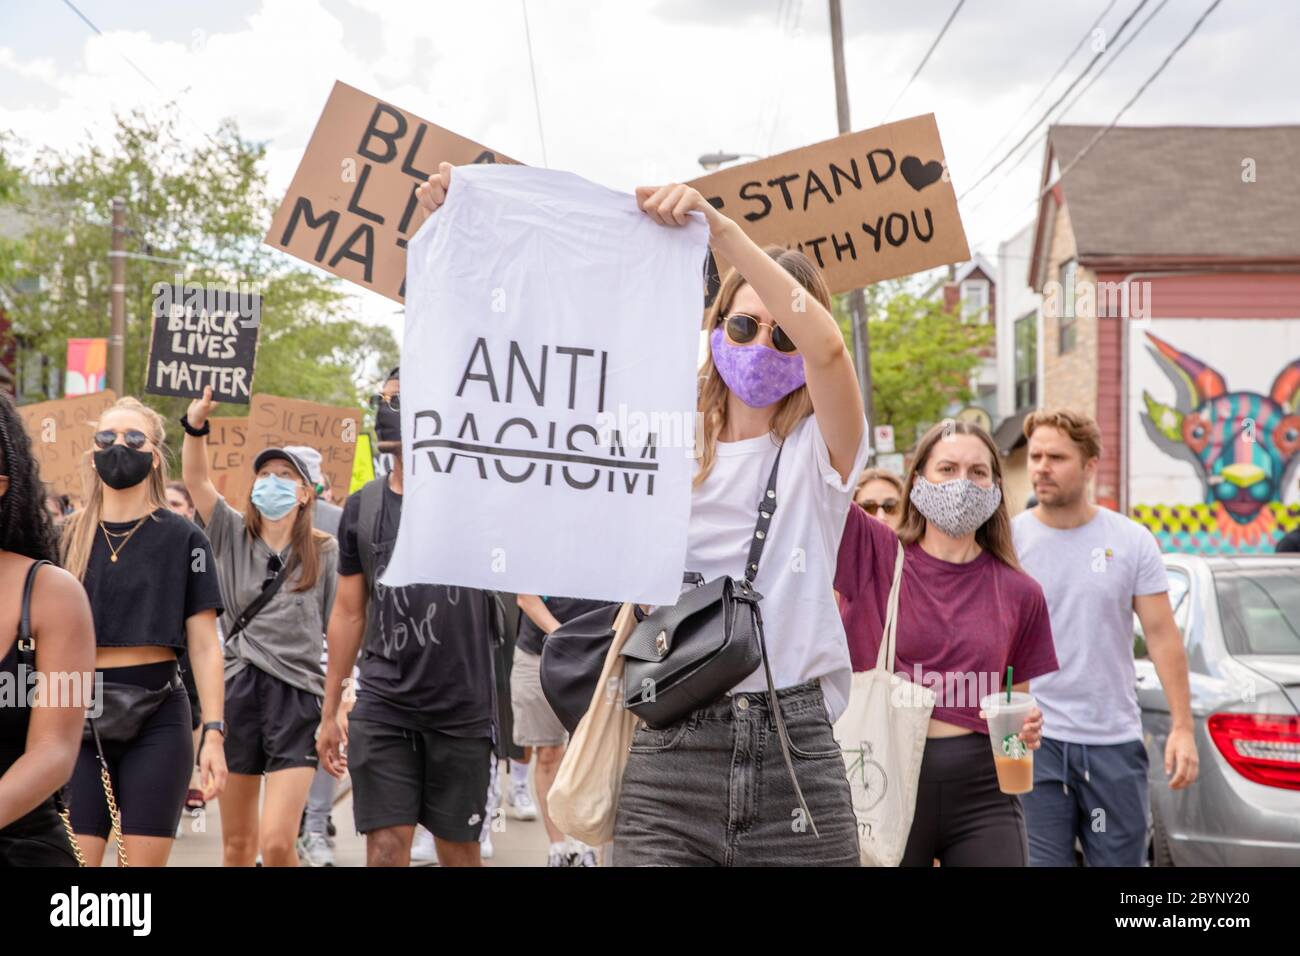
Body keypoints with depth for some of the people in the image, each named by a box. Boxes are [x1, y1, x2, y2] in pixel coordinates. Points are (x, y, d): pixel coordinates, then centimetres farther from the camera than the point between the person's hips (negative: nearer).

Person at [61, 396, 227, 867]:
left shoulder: (183, 538, 2)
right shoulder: (68, 537, 9)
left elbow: (204, 646, 0)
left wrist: (214, 733, -8)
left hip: (157, 718, -2)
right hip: (80, 717, 2)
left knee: (145, 861, -1)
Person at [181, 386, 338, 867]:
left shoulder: (325, 552, 3)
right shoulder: (234, 535, 8)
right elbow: (196, 480, -5)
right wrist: (194, 428, -22)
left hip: (298, 694, -3)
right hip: (237, 688, 3)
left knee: (276, 843, -14)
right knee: (236, 842, 10)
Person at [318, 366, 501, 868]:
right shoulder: (362, 506, 8)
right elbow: (349, 612, 13)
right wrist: (330, 711, 13)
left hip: (462, 708, -2)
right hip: (382, 705, 2)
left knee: (458, 846, 8)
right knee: (386, 842, -4)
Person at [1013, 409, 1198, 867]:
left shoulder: (1132, 541, 2)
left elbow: (1162, 635, 2)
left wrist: (1182, 727, -3)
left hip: (1115, 742, 1)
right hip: (1033, 741, -1)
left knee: (1121, 858, 9)